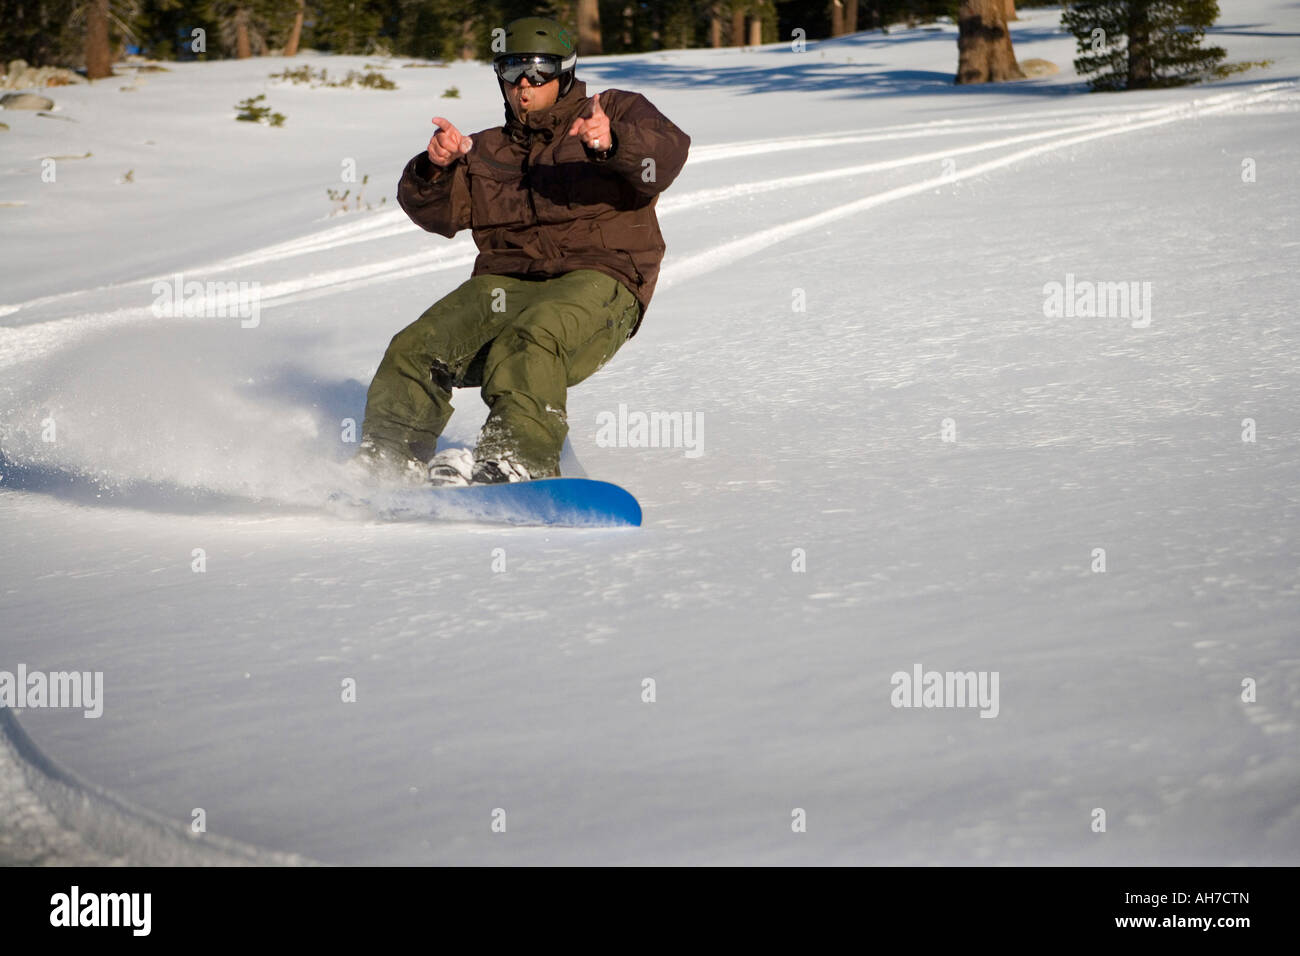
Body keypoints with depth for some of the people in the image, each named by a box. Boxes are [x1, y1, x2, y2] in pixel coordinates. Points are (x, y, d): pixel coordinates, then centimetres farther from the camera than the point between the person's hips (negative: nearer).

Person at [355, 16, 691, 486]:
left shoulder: (615, 111, 14)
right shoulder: (488, 149, 28)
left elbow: (668, 152, -8)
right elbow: (438, 213, 15)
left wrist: (613, 144, -30)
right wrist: (434, 169, -8)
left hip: (597, 279, -5)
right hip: (503, 283, 5)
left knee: (529, 344, -38)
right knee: (417, 347, -20)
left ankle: (515, 459, -54)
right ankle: (380, 468, -19)